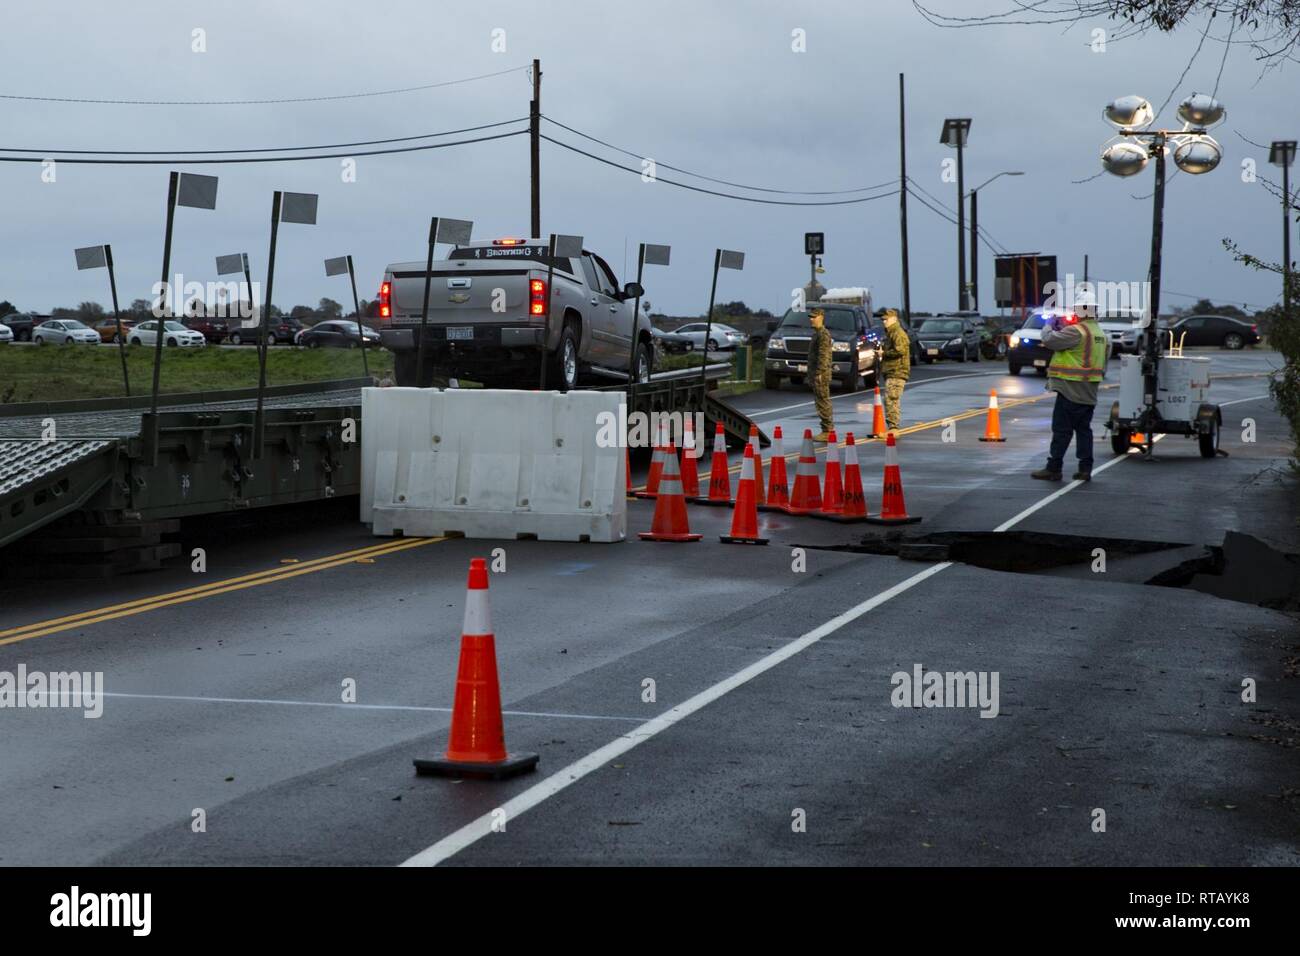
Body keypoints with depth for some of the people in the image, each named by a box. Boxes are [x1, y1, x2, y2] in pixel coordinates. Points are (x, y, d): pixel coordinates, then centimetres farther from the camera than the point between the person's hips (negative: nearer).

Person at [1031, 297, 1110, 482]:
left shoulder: (1076, 332, -17)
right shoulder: (1100, 333, 13)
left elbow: (1049, 340, -19)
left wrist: (1049, 325, 3)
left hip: (1071, 388, -8)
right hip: (1089, 392, 8)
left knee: (1061, 429, -3)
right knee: (1084, 428, 12)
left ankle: (1053, 468, -1)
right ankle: (1085, 469, 11)